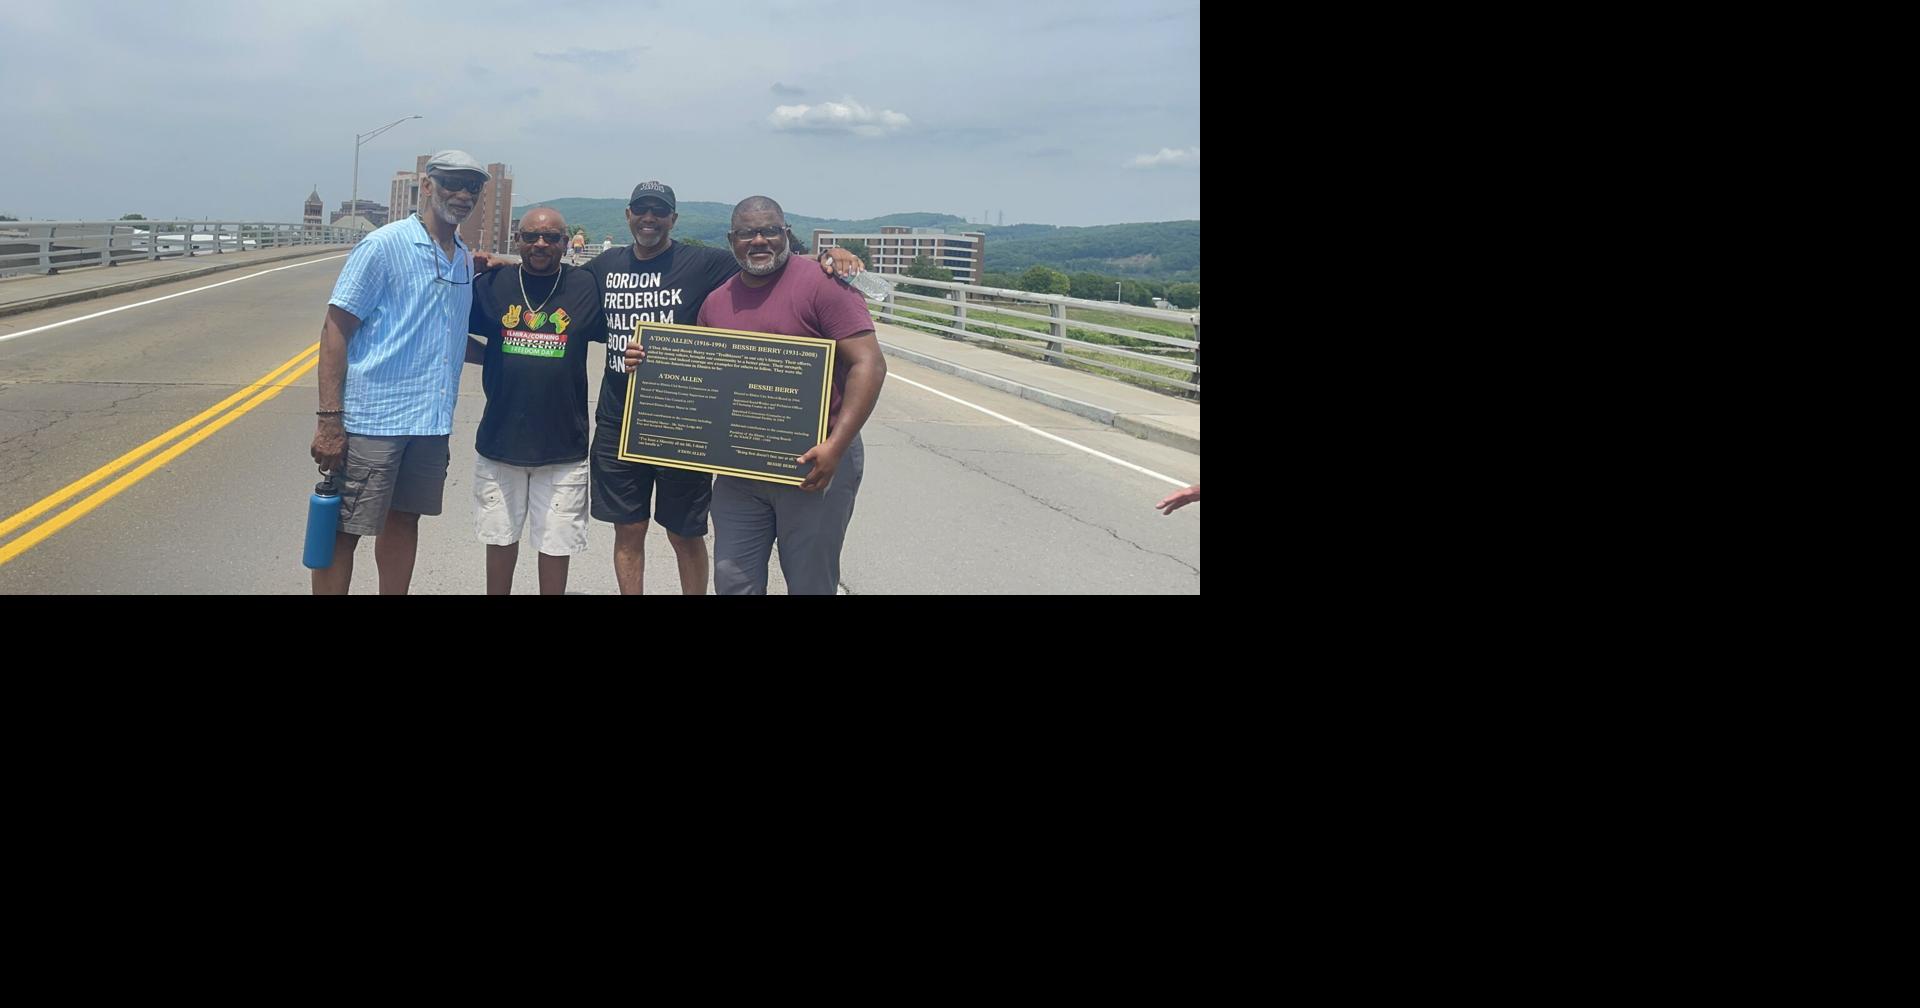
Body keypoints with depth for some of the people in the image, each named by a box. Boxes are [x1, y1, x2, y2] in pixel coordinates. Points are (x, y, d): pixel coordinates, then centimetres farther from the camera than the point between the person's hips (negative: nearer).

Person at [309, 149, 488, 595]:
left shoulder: (464, 258, 12)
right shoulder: (384, 245, -9)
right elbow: (335, 329, -10)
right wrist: (329, 419, -16)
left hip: (432, 421, 7)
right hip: (374, 419, -7)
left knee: (404, 520, 15)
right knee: (345, 530, 0)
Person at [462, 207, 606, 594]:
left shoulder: (586, 288, -2)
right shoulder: (492, 283, 1)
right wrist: (492, 358, -4)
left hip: (563, 446, -1)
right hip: (499, 440, 2)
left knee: (557, 544, 8)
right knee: (500, 539, 15)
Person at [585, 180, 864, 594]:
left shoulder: (704, 263, -5)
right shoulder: (606, 266, 8)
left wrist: (825, 258, -23)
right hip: (617, 423, 3)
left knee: (686, 535, 7)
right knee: (628, 530, 11)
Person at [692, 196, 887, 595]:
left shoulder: (823, 286, -10)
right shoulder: (716, 303, 10)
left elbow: (868, 364, -16)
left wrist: (835, 446, -23)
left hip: (812, 467, -5)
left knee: (810, 584, 7)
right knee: (733, 581, 9)